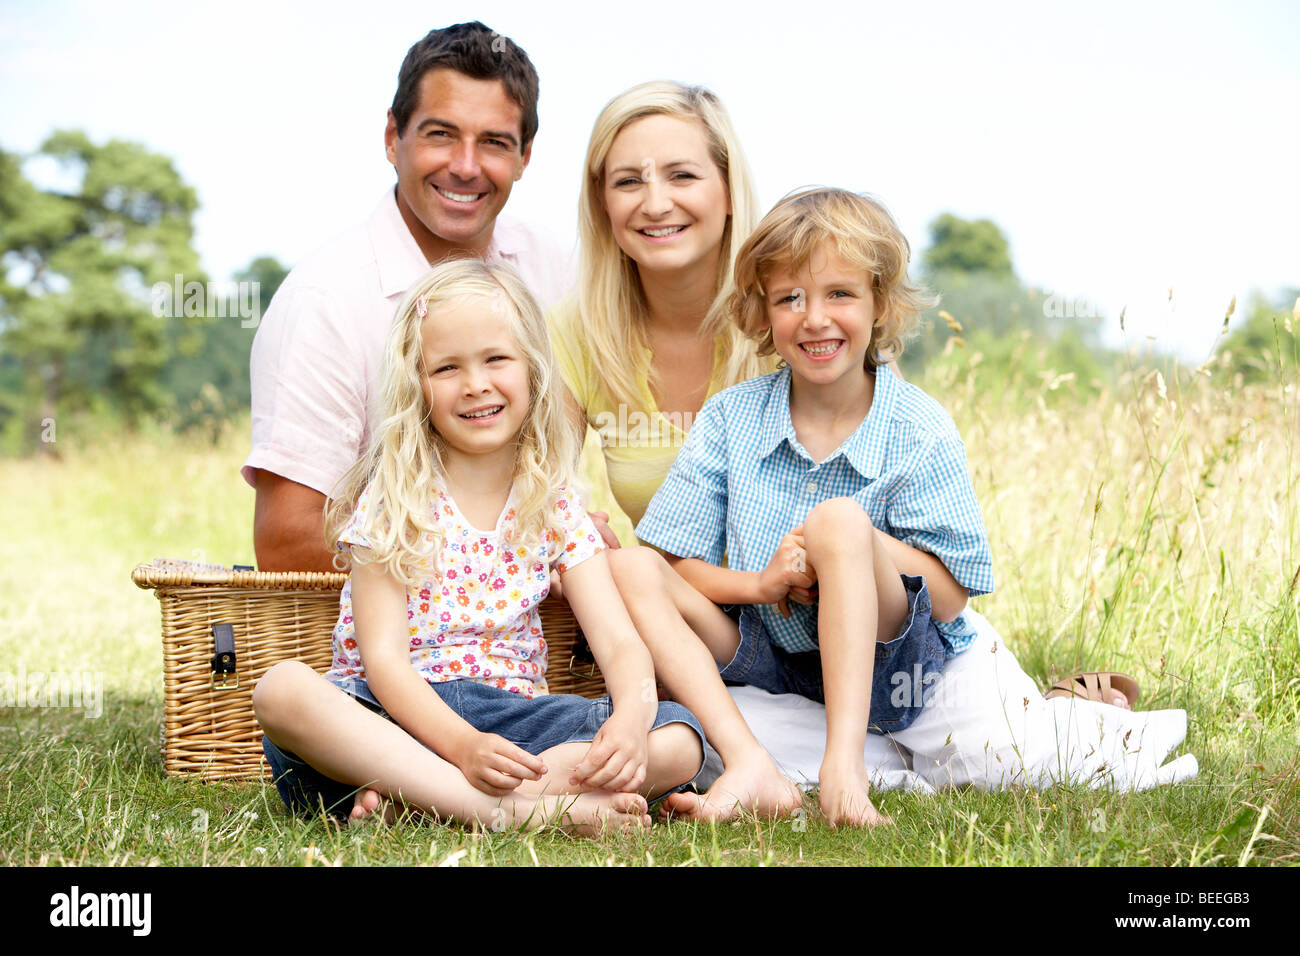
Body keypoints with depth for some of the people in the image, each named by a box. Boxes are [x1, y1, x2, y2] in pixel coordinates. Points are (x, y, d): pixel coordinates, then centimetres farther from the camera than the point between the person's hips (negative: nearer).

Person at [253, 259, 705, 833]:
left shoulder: (555, 506, 7)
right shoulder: (394, 499, -2)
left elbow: (621, 644, 0)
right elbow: (382, 656, -11)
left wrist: (630, 720, -24)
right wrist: (463, 747, -30)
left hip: (510, 716, 3)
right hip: (398, 713, -3)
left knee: (679, 739, -19)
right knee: (283, 688, -33)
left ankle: (409, 794, -29)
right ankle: (511, 811, -41)